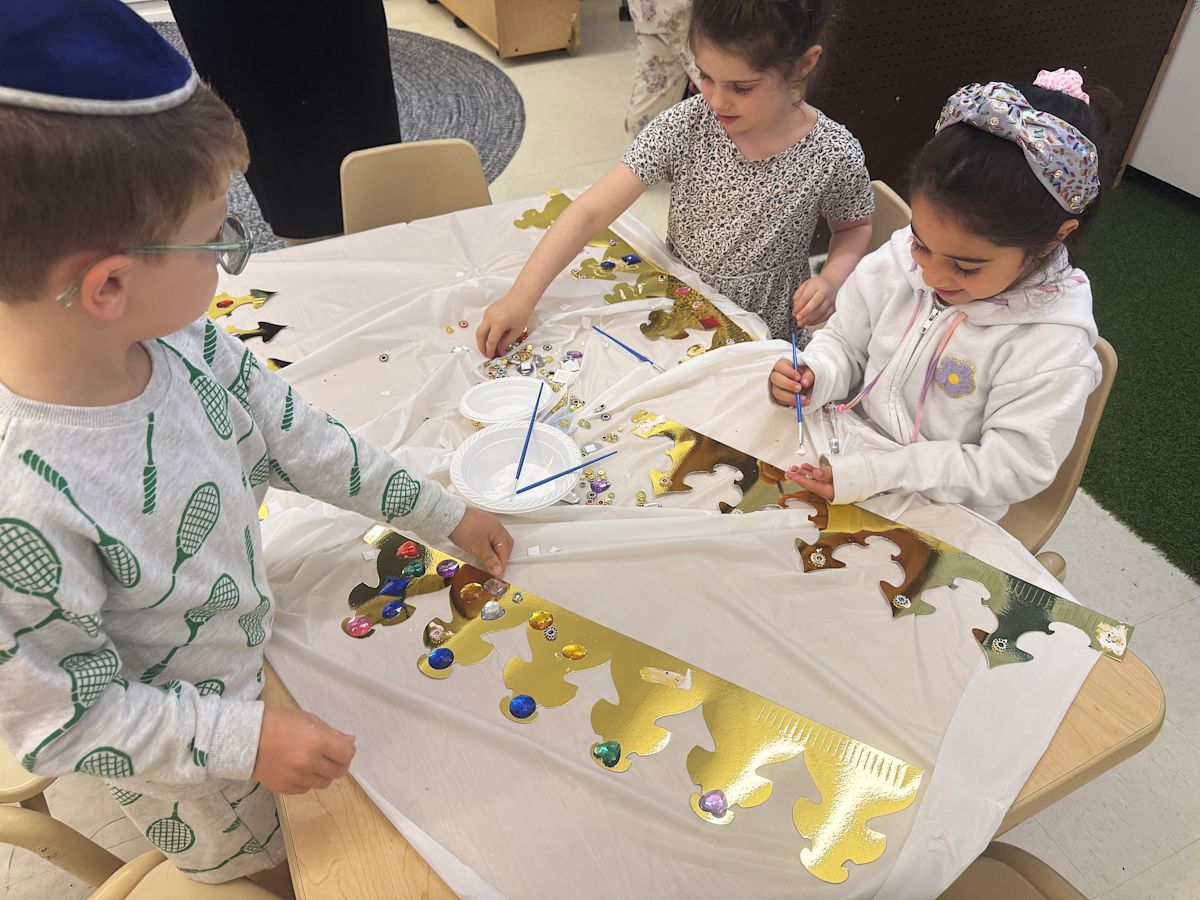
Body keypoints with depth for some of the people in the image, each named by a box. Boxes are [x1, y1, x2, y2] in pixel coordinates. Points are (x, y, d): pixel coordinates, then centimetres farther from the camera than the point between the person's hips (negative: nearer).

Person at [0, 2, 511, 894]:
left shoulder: (179, 341, -20)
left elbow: (299, 438, -6)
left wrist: (448, 515, 2)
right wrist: (245, 741, -25)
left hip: (257, 644, 6)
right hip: (190, 754, -5)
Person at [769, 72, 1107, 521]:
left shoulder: (1053, 348, -23)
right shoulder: (899, 261, -10)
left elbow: (1012, 468, -20)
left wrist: (878, 473, -28)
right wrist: (814, 377, -20)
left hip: (938, 516, -4)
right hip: (850, 446, 5)